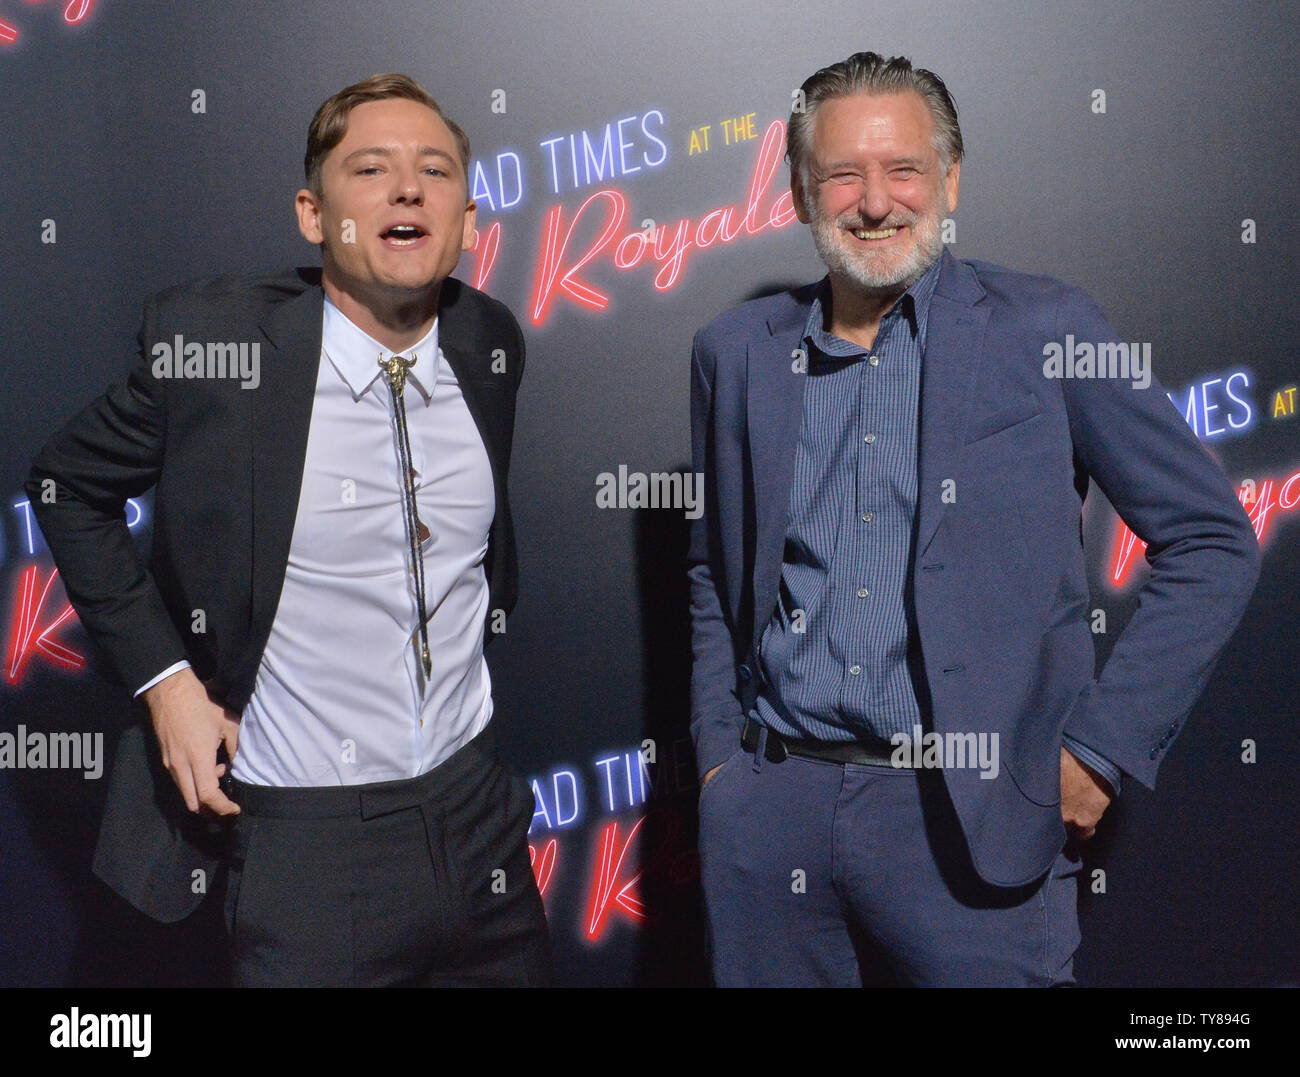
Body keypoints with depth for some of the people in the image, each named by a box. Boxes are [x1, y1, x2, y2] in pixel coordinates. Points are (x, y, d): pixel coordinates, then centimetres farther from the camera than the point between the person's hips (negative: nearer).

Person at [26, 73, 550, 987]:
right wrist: (162, 676, -6)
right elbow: (68, 487, 0)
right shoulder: (210, 335, -13)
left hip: (479, 815, 4)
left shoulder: (493, 343, 0)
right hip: (302, 843, -4)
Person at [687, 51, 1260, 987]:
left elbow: (1213, 544, -1)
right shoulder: (736, 352, 6)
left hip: (972, 824, -2)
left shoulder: (1045, 331, -4)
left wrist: (1104, 743, -6)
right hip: (767, 812, 3)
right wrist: (719, 751, 8)